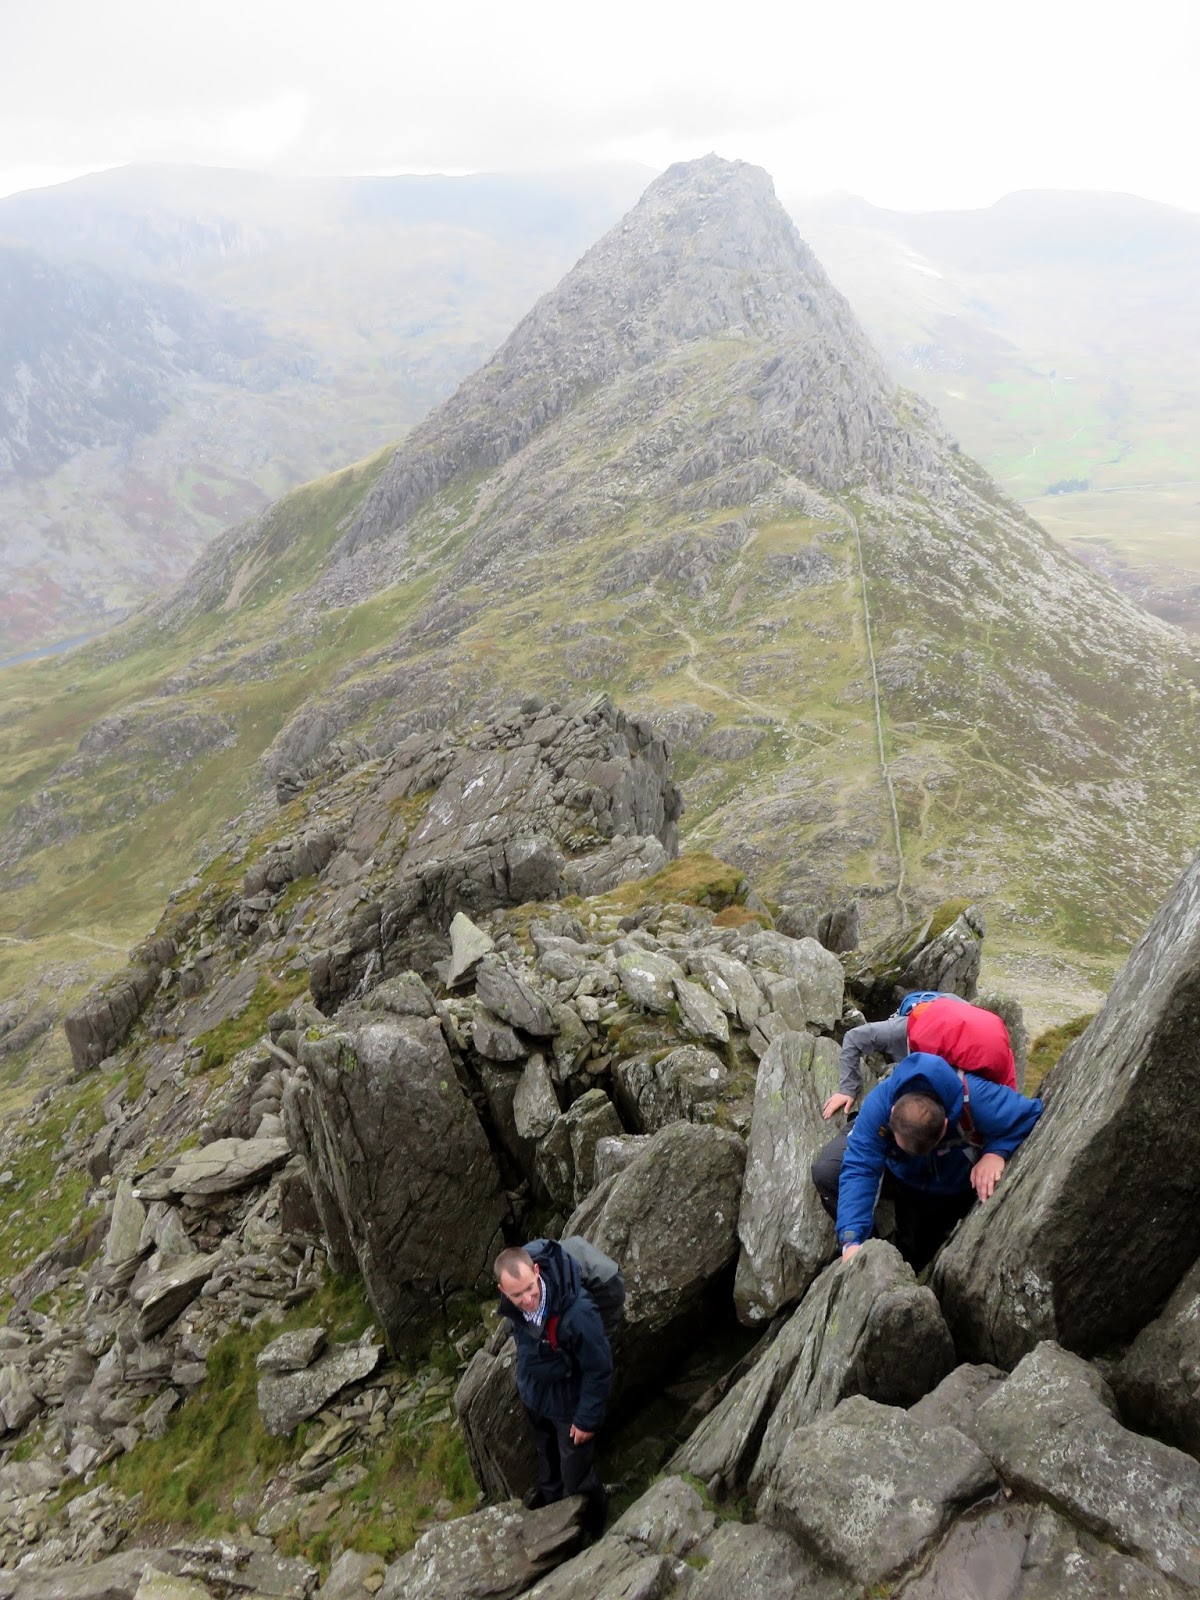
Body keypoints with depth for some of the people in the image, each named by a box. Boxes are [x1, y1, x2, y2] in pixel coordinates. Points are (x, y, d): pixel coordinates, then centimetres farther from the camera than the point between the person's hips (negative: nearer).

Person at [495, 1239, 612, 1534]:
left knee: (577, 1481, 14)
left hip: (567, 1405, -5)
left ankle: (592, 1529, 45)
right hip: (533, 1397, 5)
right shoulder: (512, 1304, -22)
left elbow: (599, 1369, -27)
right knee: (547, 1462, 31)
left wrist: (588, 1420, -16)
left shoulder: (577, 1314, -43)